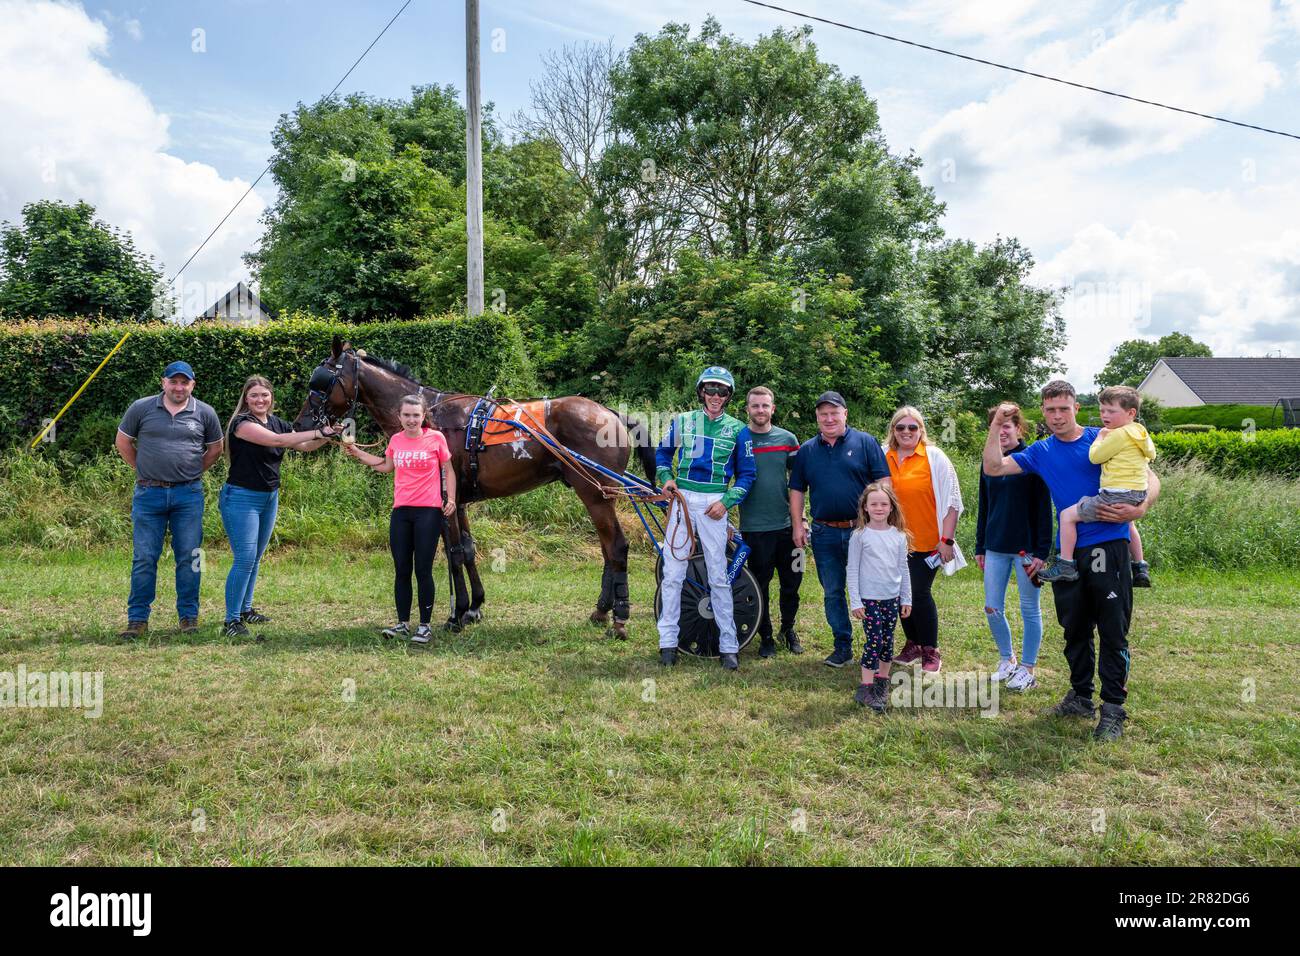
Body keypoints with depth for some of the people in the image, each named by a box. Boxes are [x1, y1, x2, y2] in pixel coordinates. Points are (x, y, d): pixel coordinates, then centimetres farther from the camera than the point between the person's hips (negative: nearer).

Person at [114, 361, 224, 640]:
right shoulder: (141, 408, 2)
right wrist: (143, 470, 8)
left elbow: (215, 448, 16)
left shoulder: (204, 413, 4)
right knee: (144, 558, 2)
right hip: (149, 494, 0)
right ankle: (137, 619, 10)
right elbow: (122, 442, 12)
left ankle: (189, 616, 14)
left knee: (188, 557, 3)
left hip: (188, 494, 0)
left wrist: (193, 471, 10)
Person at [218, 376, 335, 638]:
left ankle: (245, 609, 27)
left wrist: (327, 436, -8)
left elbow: (304, 446, 10)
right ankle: (231, 621, -5)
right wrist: (318, 432, -28)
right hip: (242, 498, -7)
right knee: (245, 558, -11)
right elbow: (276, 440, -28)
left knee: (256, 558, 15)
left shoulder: (278, 423, 8)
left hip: (269, 498, 7)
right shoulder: (241, 422, -15)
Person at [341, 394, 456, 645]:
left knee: (423, 570, -1)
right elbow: (386, 466, 24)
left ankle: (425, 626, 8)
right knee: (401, 571, 7)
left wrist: (451, 499, -7)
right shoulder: (396, 440, 7)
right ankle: (403, 624, 16)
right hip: (401, 512, 4)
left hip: (428, 511, -4)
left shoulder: (436, 438, -4)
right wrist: (357, 453, 20)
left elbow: (448, 470, 4)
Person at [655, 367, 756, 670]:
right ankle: (668, 642, 9)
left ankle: (729, 646, 9)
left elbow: (746, 474, 6)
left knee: (719, 577, 1)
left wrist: (726, 501, -7)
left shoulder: (738, 429, 4)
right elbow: (662, 454, 19)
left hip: (714, 505, -1)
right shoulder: (682, 421, 7)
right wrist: (666, 478, -1)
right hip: (682, 499, 1)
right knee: (672, 573, 0)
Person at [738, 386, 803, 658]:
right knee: (760, 585, 6)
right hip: (754, 528, -2)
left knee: (792, 583, 8)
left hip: (786, 525, 2)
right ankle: (766, 637, 20)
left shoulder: (787, 439, 5)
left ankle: (788, 629, 29)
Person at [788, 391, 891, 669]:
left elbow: (883, 481, -4)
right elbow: (797, 490, 13)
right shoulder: (806, 450, 10)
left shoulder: (865, 442, -1)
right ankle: (843, 646, 19)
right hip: (824, 534, 3)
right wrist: (797, 525, 5)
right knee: (832, 593, 9)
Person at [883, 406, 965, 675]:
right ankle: (912, 644, 27)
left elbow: (952, 500, -6)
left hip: (927, 543, -4)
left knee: (920, 593, -4)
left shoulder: (934, 457, -6)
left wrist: (947, 539, -10)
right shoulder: (884, 458, 4)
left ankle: (931, 651, 11)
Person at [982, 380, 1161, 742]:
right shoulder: (1040, 452, 11)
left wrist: (1140, 507, -21)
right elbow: (993, 467, 6)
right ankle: (1081, 697, 29)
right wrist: (996, 425, -2)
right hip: (1068, 550, 5)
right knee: (1074, 628, 15)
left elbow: (1149, 478, -1)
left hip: (1107, 546, -4)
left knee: (1112, 631, -3)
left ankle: (1113, 709, 4)